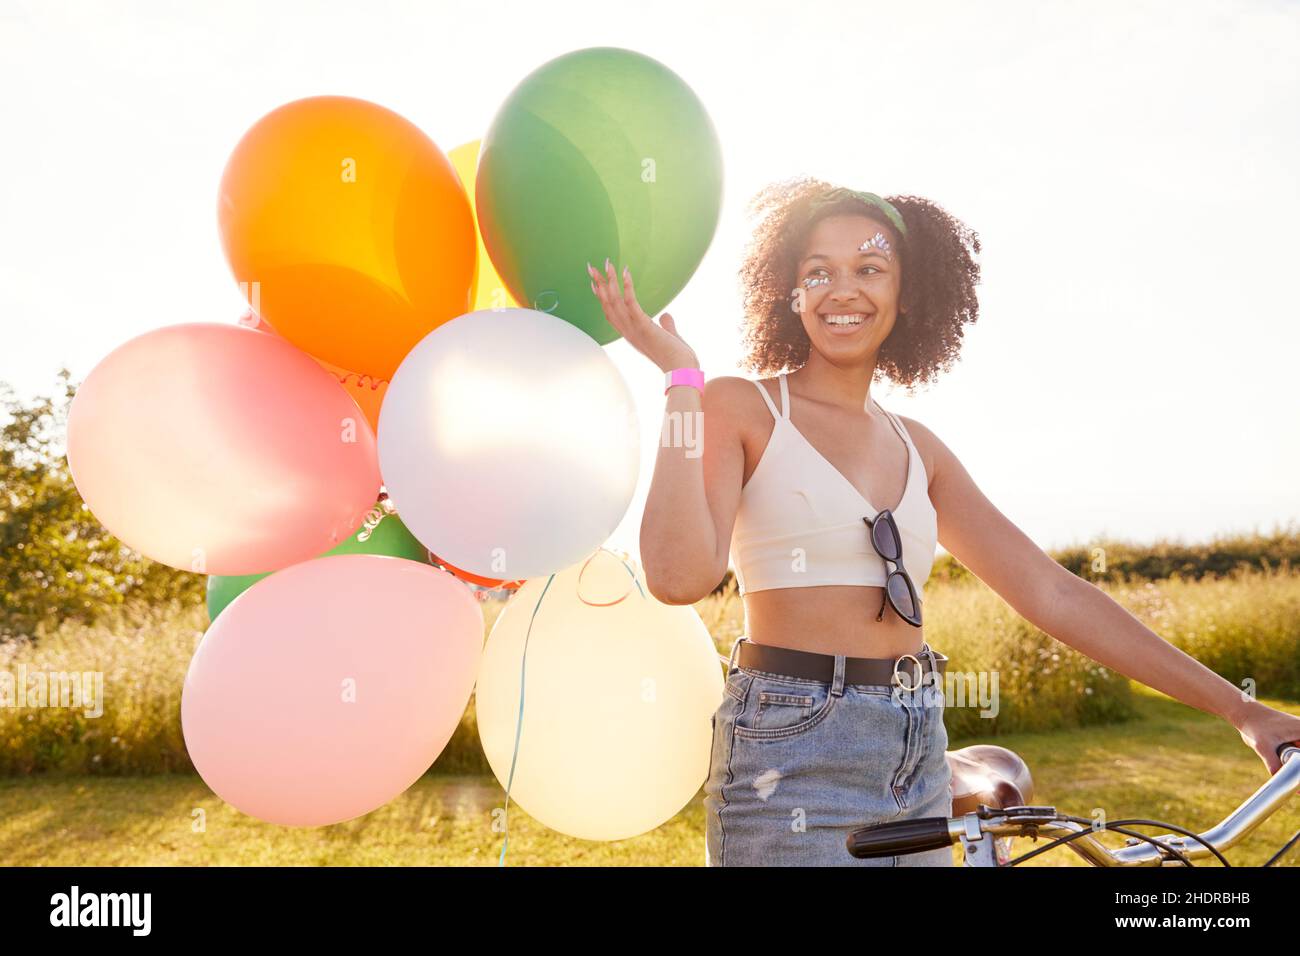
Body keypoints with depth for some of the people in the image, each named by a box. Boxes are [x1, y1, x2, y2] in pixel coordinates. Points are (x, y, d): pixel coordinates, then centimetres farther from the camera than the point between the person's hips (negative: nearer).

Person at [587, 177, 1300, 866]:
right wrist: (681, 380, -16)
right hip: (792, 763, -5)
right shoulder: (741, 408, -4)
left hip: (919, 763, 5)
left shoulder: (916, 448, 11)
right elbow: (679, 576, -20)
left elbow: (1053, 594, 11)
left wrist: (1237, 707, 10)